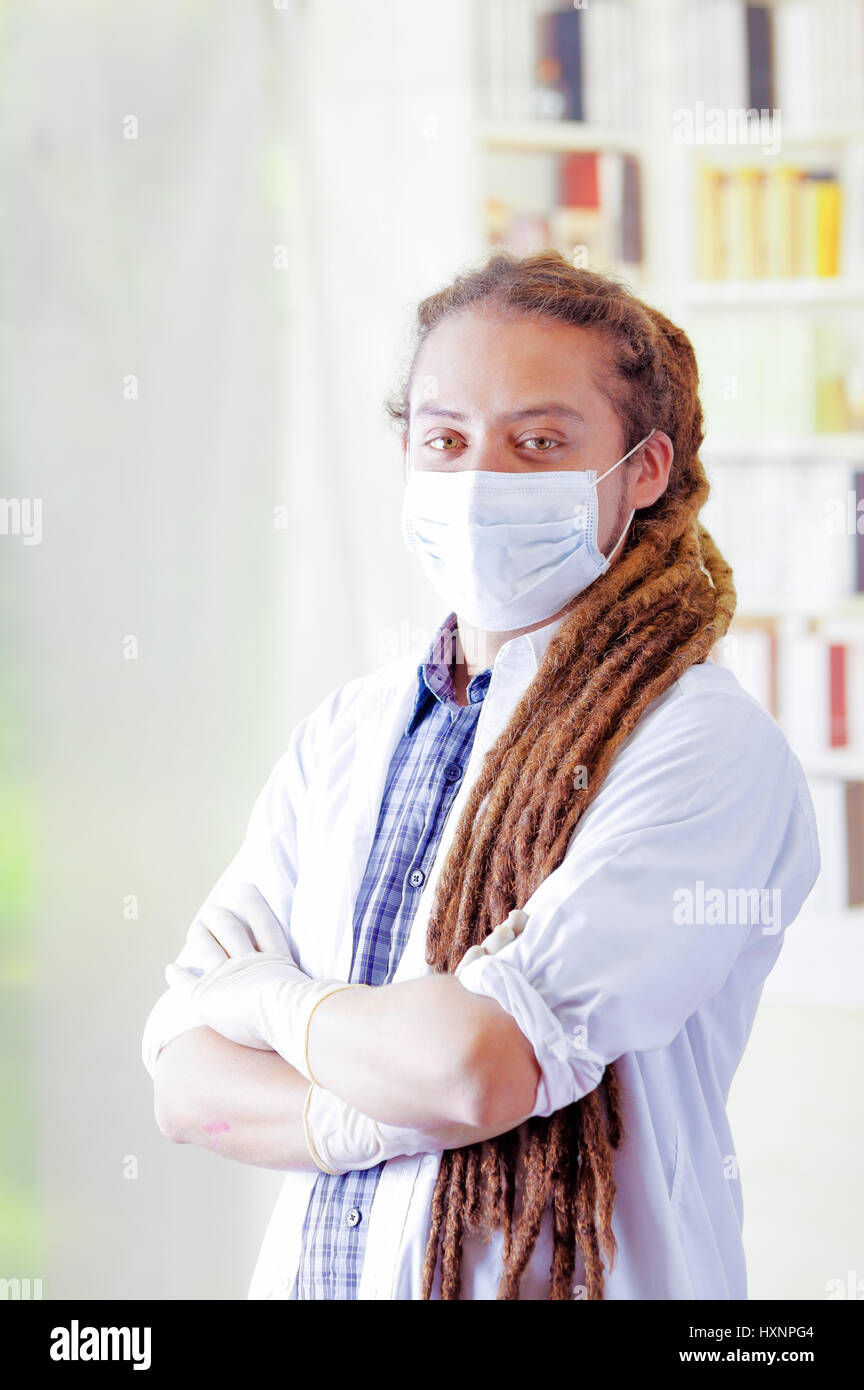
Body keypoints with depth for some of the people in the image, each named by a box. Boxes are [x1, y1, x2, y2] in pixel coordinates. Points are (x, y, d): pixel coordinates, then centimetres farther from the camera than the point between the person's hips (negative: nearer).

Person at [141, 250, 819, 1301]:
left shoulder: (711, 751, -16)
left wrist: (267, 1000, -9)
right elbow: (185, 1085, -2)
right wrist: (390, 1117, -19)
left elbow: (480, 1060, -25)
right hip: (310, 1273, 5)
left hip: (563, 1286, -4)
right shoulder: (345, 732, 3)